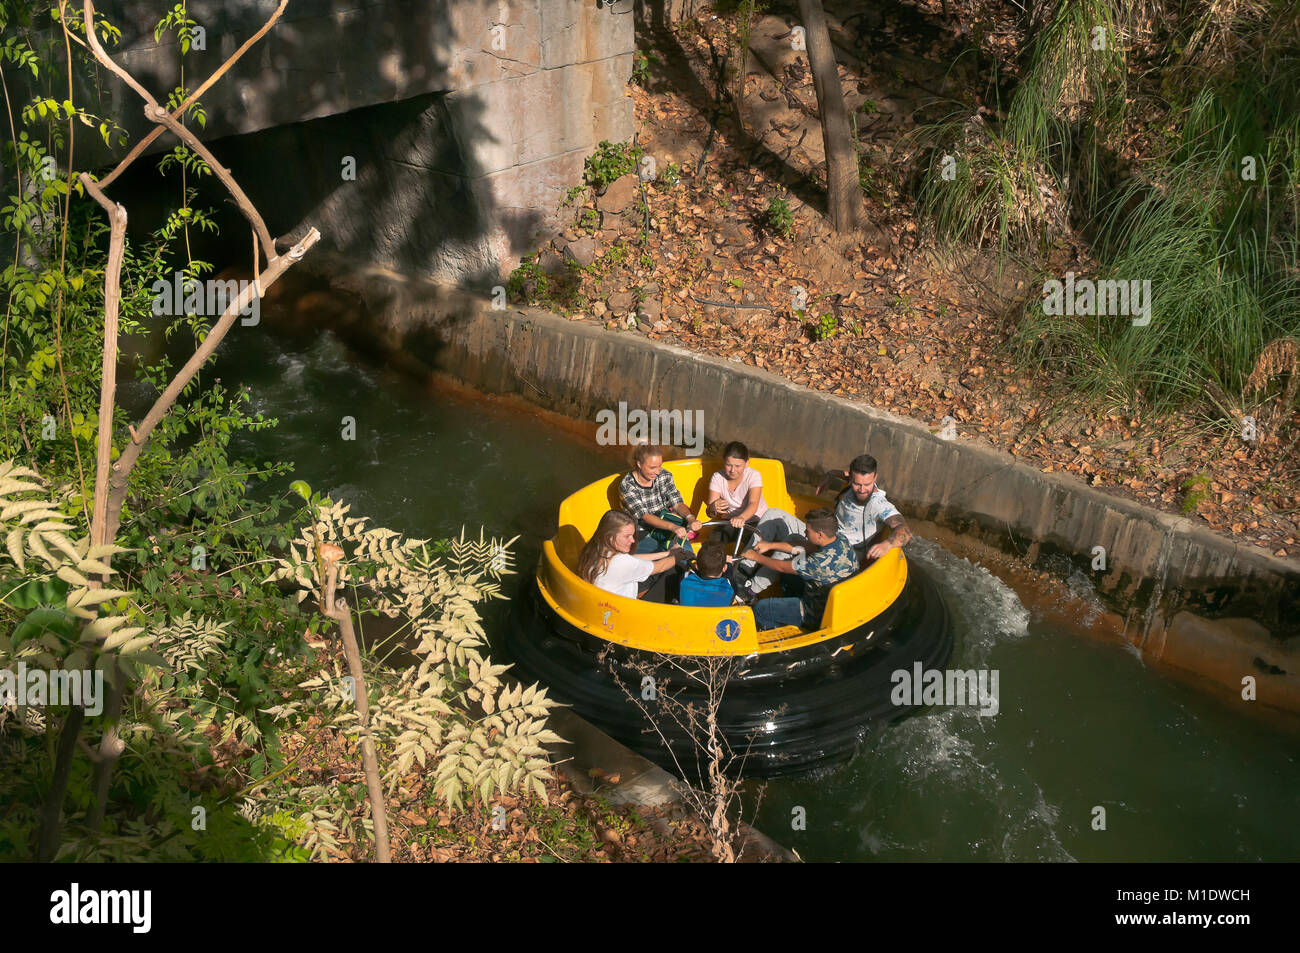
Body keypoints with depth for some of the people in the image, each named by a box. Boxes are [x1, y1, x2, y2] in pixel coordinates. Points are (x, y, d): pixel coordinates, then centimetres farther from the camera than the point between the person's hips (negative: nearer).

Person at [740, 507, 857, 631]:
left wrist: (757, 557, -6)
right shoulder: (840, 538, -11)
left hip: (819, 615, -9)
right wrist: (770, 545, 5)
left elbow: (781, 567, -21)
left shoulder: (822, 562, -36)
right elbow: (800, 549, 4)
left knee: (760, 608, 1)